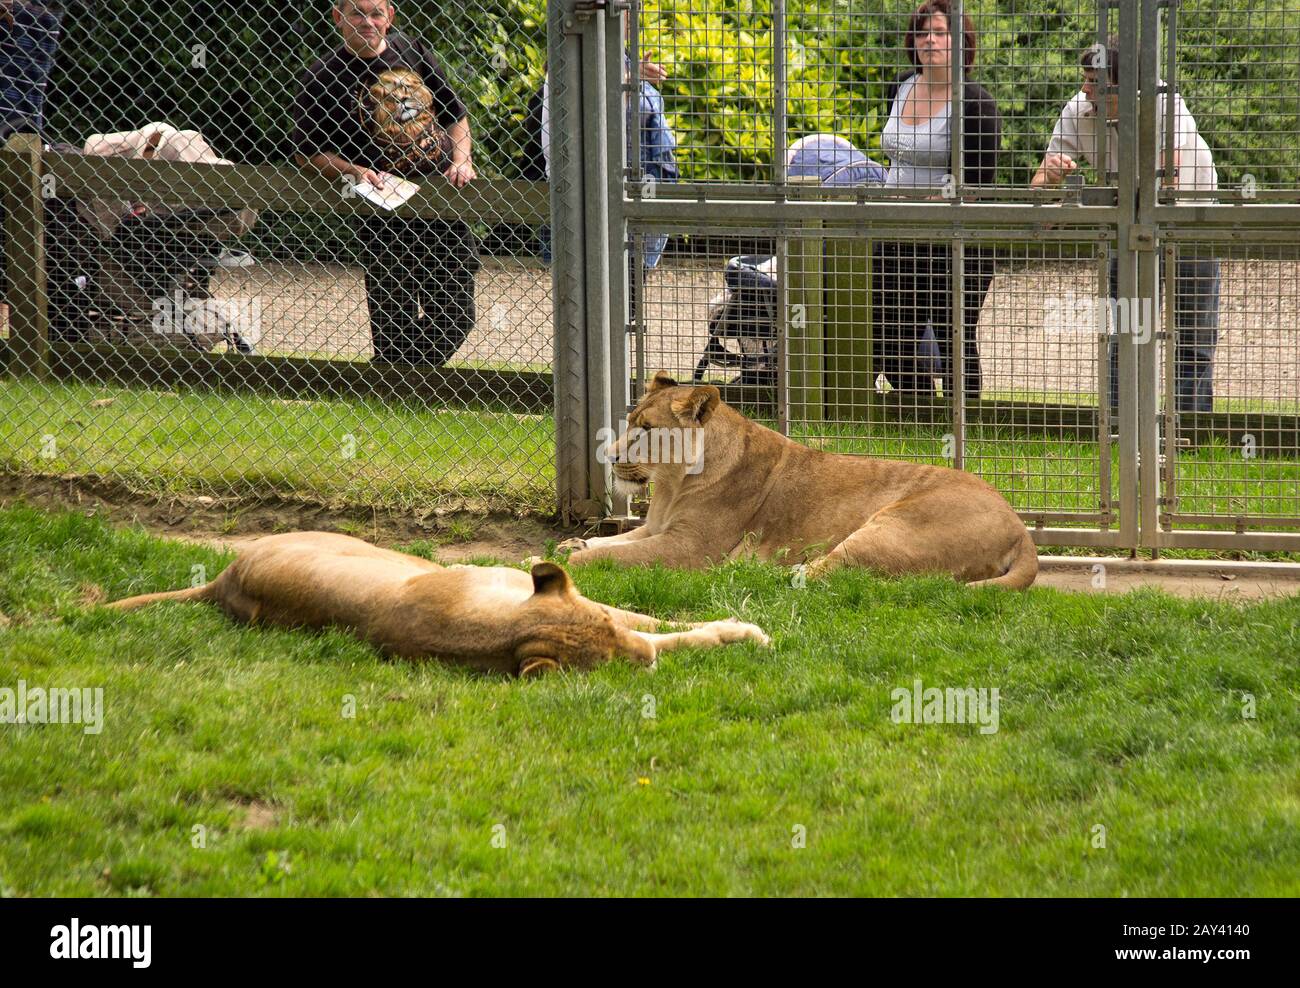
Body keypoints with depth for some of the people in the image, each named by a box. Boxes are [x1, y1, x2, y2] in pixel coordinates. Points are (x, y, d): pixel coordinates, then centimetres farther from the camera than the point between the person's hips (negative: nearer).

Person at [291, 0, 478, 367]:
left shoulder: (412, 51, 9)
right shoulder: (322, 79, -4)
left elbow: (454, 113, 18)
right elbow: (307, 152, 0)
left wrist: (462, 160, 2)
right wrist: (353, 171, -16)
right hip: (383, 219, -5)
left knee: (457, 319, 7)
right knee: (394, 327, -6)